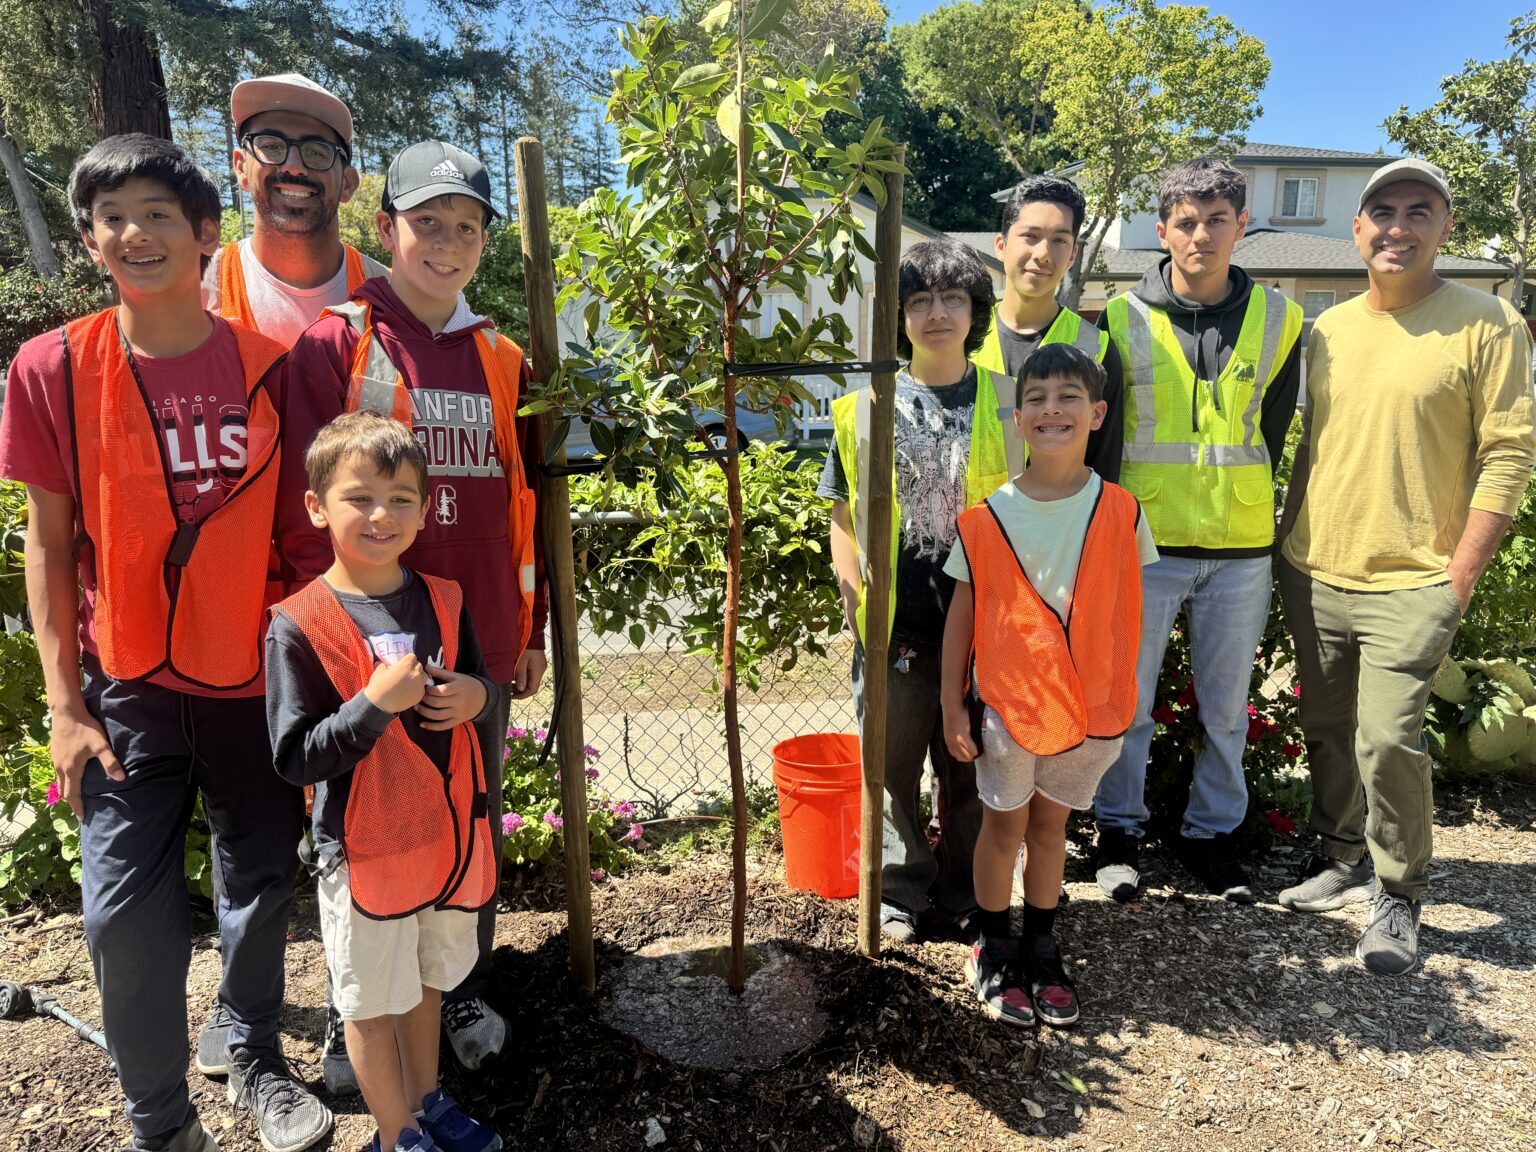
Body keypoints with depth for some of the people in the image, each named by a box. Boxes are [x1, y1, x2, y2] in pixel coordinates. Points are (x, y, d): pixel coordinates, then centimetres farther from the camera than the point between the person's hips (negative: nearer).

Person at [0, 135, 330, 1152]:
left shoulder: (270, 364, -4)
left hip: (258, 680, 1)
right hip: (129, 688, 0)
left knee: (263, 887, 14)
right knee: (127, 912, 2)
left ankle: (255, 1058, 41)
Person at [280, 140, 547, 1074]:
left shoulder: (501, 358, 9)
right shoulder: (333, 345, -4)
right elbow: (306, 504, -8)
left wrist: (533, 628, 10)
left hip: (481, 644, 4)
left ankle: (467, 989, 37)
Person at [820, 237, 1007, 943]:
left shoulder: (1002, 404, 4)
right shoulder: (867, 406, 3)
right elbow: (844, 514, 6)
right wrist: (853, 596, -6)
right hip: (892, 626, 0)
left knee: (969, 766, 13)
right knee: (891, 763, 10)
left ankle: (962, 896, 32)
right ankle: (900, 892, 29)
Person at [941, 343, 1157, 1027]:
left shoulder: (1119, 511, -5)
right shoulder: (988, 516, -8)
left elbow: (1127, 606, 4)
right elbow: (962, 613, -3)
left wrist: (1119, 691, 5)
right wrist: (952, 705, -2)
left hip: (1090, 703, 1)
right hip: (1008, 699, -1)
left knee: (1051, 820, 16)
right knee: (1005, 822, 11)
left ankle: (1040, 947, 33)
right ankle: (993, 949, 30)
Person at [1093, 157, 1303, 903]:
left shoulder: (1278, 319, 5)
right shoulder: (1122, 318, -1)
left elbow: (1272, 433, 13)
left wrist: (1238, 501, 9)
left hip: (1241, 549, 2)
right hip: (1144, 543, -2)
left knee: (1226, 707, 12)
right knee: (1126, 700, 4)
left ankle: (1210, 833, 30)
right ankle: (1120, 829, 24)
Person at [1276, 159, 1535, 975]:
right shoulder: (1328, 329, 9)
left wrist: (1460, 576, -12)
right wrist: (1292, 543, 12)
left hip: (1410, 582, -5)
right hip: (1313, 573, 5)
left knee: (1387, 739, -9)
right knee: (1327, 731, 14)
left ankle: (1398, 895, 12)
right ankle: (1339, 858, 33)